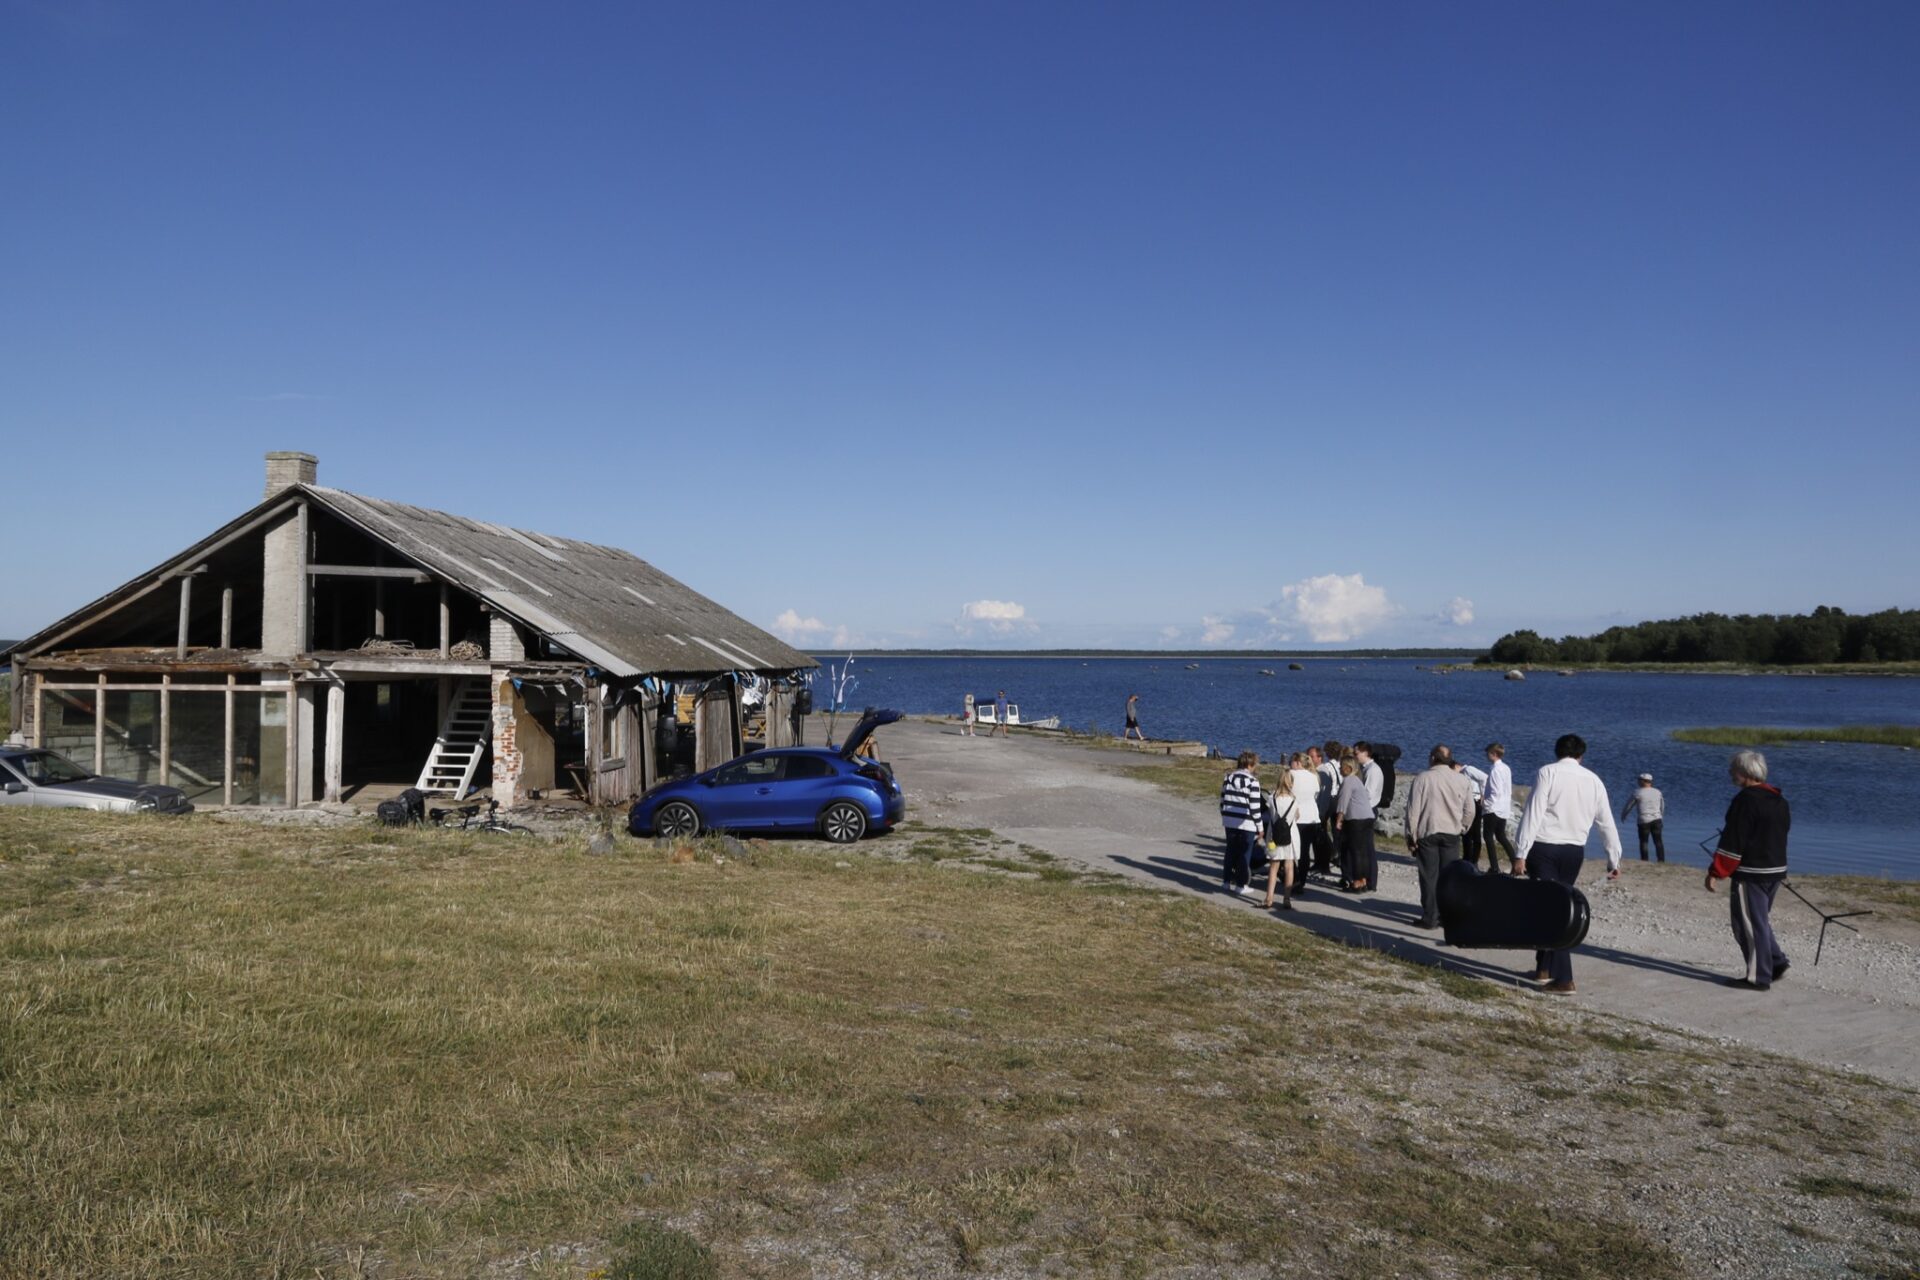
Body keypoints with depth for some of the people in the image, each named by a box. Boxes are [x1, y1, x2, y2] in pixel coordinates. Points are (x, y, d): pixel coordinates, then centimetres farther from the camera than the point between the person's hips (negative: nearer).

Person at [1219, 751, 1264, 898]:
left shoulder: (1228, 778, 4)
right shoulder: (1252, 781, -13)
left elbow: (1223, 801, 9)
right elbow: (1255, 806, -13)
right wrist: (1259, 826, -6)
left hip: (1230, 821, 5)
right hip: (1247, 824, -5)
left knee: (1230, 851, 16)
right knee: (1244, 854, 5)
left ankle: (1226, 881, 21)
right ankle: (1240, 884, 9)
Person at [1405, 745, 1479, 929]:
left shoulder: (1422, 779, -8)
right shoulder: (1462, 780, 1)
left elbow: (1413, 810, -8)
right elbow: (1469, 810, 5)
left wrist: (1411, 836, 0)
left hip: (1427, 833, -2)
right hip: (1452, 834, 3)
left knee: (1429, 877, 2)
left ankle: (1430, 918, 3)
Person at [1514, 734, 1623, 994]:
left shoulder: (1548, 773, -5)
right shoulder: (1593, 780, 7)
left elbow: (1533, 814, -13)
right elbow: (1607, 823, 11)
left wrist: (1520, 853, -13)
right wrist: (1614, 860, 20)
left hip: (1544, 848, -4)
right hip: (1574, 851, 4)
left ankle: (1564, 979, -8)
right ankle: (1544, 968, 27)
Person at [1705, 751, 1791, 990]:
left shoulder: (1746, 800, -17)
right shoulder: (1779, 800, 12)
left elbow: (1732, 842, -19)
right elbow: (1779, 836, 20)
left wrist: (1715, 873, -15)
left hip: (1750, 873, -9)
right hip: (1776, 871, 9)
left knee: (1749, 924, -1)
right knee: (1760, 920, 22)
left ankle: (1758, 977, 4)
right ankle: (1777, 963, 20)